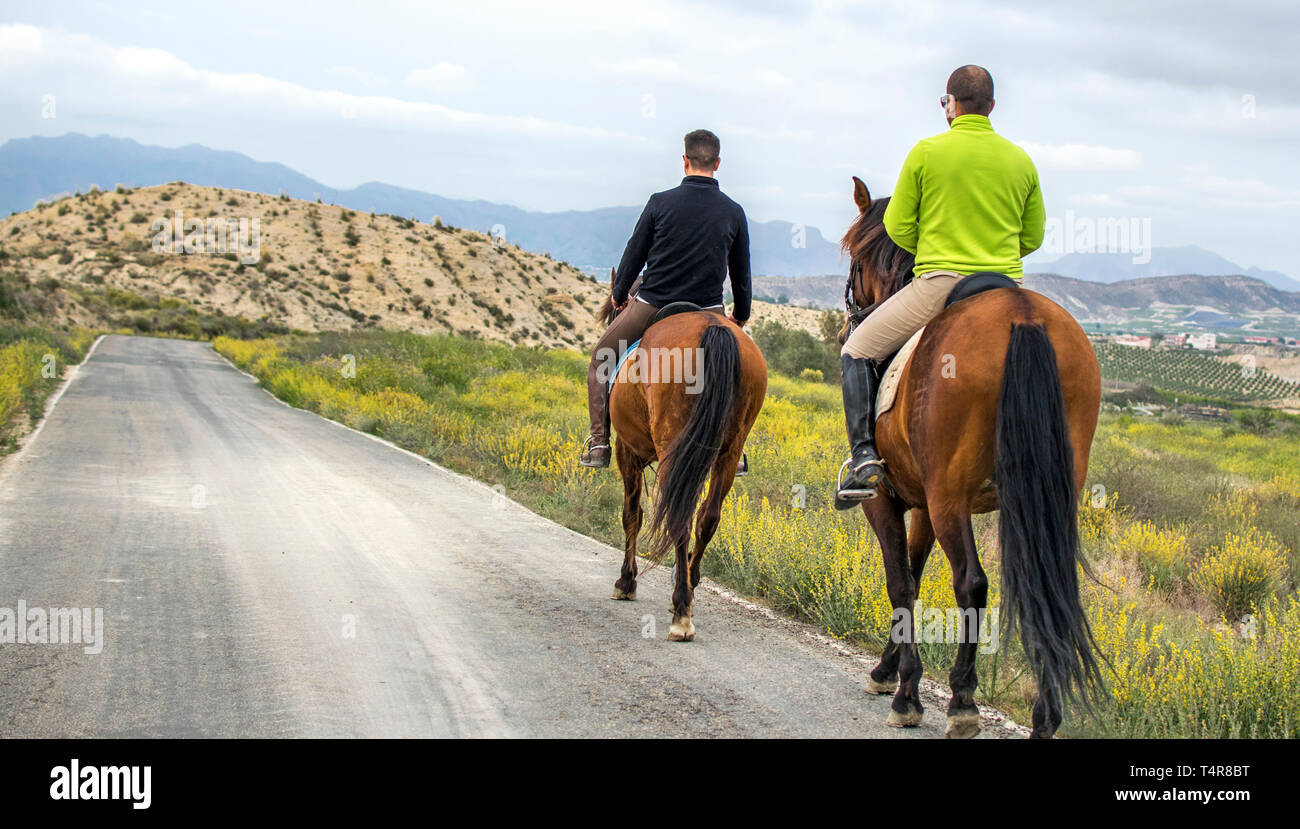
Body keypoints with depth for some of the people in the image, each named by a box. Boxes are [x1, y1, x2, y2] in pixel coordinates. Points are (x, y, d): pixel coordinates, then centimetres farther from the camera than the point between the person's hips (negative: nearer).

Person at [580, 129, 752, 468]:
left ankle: (599, 443, 11)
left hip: (652, 306, -2)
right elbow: (741, 272, 10)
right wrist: (741, 315, 28)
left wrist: (619, 295, 22)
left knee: (601, 359, 19)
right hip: (707, 310, 2)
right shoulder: (734, 212, 0)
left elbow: (634, 254, 4)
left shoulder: (661, 202, -6)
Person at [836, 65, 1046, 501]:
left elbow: (897, 228, 1)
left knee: (857, 351, 12)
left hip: (939, 285, -4)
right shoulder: (1021, 160, 8)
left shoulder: (927, 152, -3)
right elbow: (1033, 237, 14)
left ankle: (865, 457, -2)